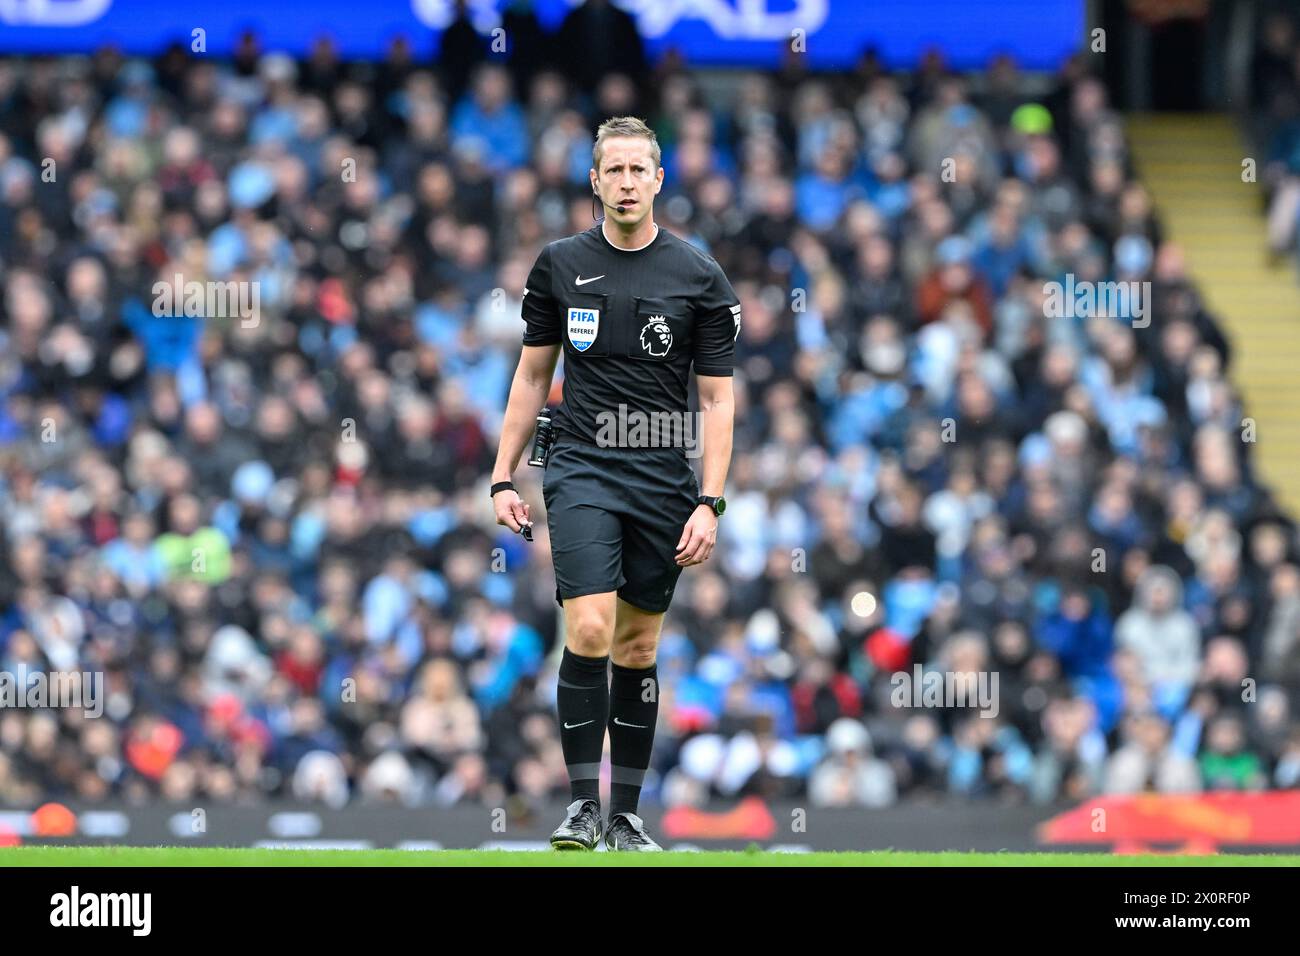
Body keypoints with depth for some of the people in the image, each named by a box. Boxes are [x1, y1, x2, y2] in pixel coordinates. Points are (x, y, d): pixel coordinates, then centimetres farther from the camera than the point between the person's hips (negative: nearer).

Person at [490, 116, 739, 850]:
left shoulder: (700, 279, 0)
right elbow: (533, 375, 12)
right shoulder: (561, 266, 4)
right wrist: (504, 477, 7)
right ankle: (583, 806, -11)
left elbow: (717, 399, 0)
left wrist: (709, 504, -8)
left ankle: (626, 816, 16)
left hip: (665, 482, 1)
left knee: (639, 647, 7)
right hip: (582, 470, -1)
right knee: (590, 629, -17)